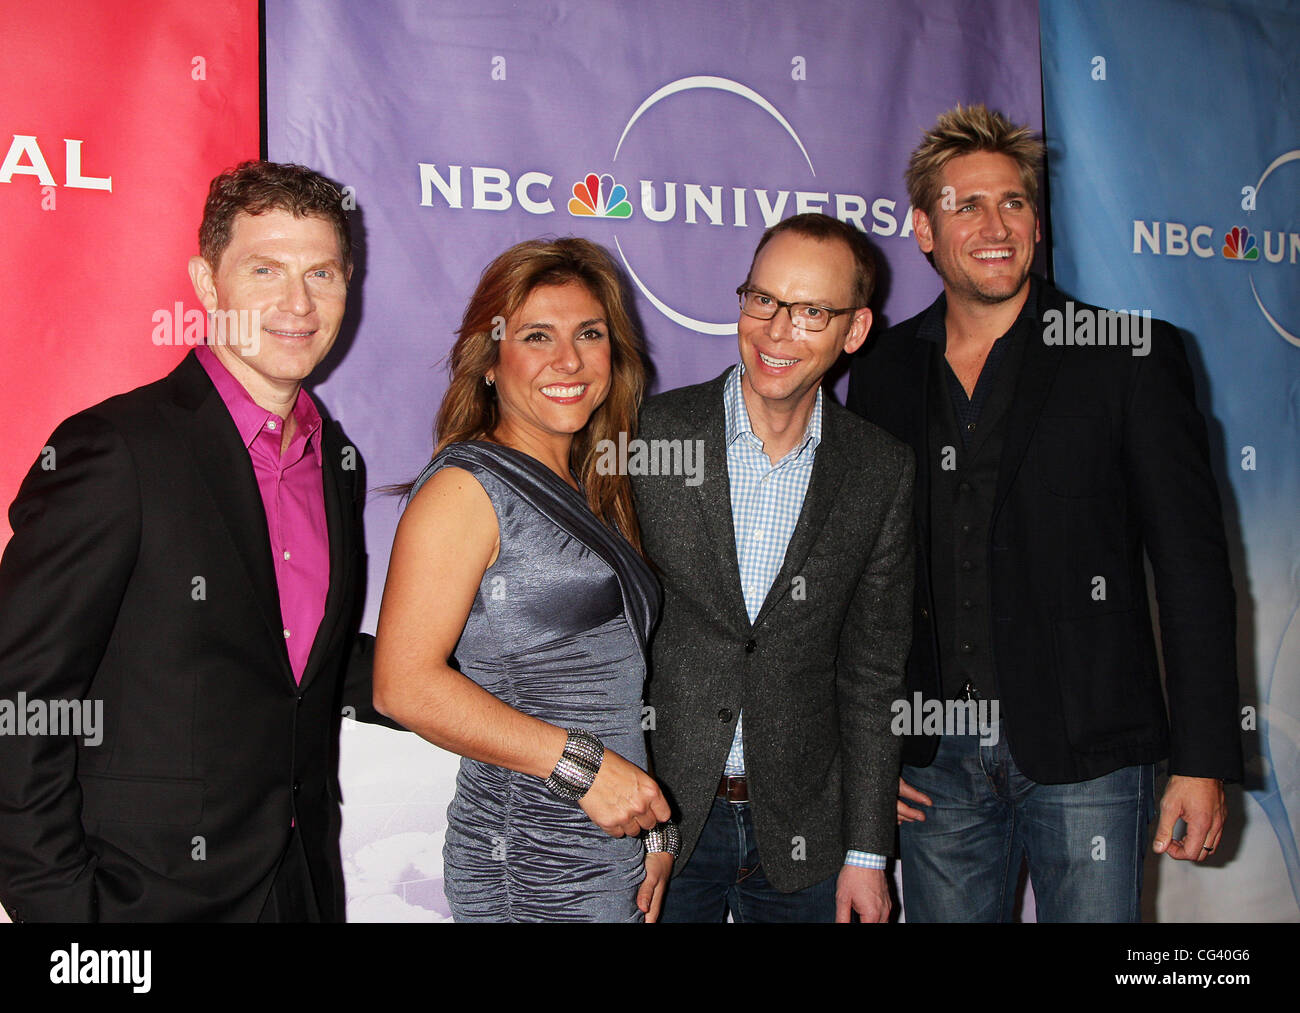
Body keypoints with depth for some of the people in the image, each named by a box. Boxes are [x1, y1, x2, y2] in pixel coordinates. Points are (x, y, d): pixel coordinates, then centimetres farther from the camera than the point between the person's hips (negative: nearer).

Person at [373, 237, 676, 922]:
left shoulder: (592, 493, 13)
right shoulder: (466, 488, -11)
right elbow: (405, 685, -19)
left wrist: (654, 829, 8)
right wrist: (581, 764, -19)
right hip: (533, 869, -7)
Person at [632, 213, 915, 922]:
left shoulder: (883, 472, -1)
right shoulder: (646, 432, -7)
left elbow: (872, 670, 3)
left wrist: (866, 851, 2)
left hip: (802, 830, 2)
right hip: (655, 816, -1)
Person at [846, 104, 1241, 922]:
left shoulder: (1127, 354, -2)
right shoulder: (885, 370, 7)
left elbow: (1193, 562, -4)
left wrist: (1204, 760, -7)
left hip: (1086, 754, -2)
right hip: (935, 760, 3)